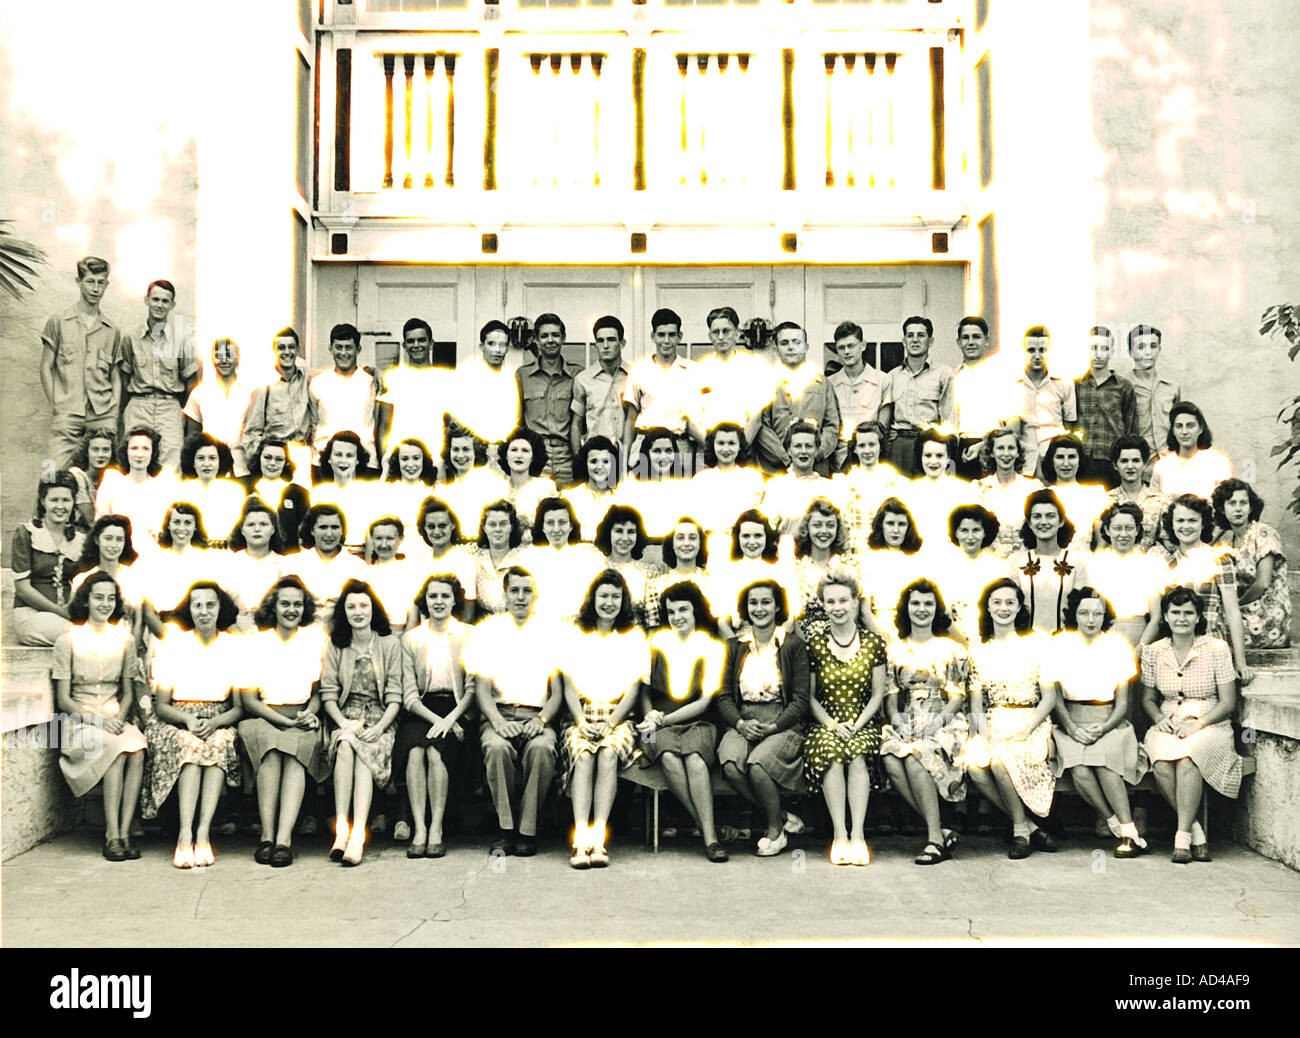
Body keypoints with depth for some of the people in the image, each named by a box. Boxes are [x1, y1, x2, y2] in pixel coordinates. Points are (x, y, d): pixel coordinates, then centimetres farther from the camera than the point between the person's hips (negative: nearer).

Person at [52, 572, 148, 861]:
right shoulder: (68, 640, 0)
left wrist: (119, 718, -7)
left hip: (116, 719, 3)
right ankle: (111, 837, -31)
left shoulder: (124, 639, 11)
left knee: (138, 750, -31)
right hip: (78, 722, -3)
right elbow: (63, 700, -2)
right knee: (118, 750, -34)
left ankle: (124, 833, -31)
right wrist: (96, 719, -16)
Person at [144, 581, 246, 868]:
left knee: (218, 742, -33)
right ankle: (188, 833, -44)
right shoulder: (172, 644, 6)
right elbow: (161, 706, 4)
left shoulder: (234, 646, 7)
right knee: (190, 745, -33)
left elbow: (240, 707, 3)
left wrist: (214, 723, -17)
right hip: (176, 724, 0)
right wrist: (187, 720, -16)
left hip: (220, 724, 0)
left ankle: (202, 831, -41)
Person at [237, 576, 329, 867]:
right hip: (263, 717, 0)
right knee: (271, 746, -34)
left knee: (300, 745, -34)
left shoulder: (317, 637, 12)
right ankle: (267, 835, -36)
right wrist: (286, 721, -12)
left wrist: (310, 713, -9)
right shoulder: (254, 641, 8)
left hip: (304, 717, 0)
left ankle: (283, 838, -42)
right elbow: (249, 699, 1)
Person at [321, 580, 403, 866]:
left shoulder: (389, 644, 8)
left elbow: (395, 697, 2)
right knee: (346, 745, -32)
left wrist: (379, 728, -13)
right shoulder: (336, 647, 11)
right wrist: (344, 723, -14)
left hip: (379, 720, -1)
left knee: (366, 750, -32)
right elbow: (328, 694, 4)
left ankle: (357, 833, -43)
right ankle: (341, 828, -38)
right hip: (345, 719, 1)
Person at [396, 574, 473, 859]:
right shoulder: (410, 639, 11)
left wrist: (450, 718, -15)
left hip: (456, 709, -1)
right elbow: (409, 695, 4)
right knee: (415, 749, -30)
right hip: (420, 710, 1)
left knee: (436, 749, -30)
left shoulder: (469, 636, 8)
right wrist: (436, 719, -13)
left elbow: (474, 687, 1)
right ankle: (419, 831, -32)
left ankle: (436, 831, -29)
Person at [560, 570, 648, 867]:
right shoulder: (575, 636, 15)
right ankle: (581, 838, -41)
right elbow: (569, 687, 8)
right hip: (582, 717, 0)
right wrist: (581, 722, -9)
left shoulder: (634, 638, 13)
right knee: (583, 754, -31)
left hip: (619, 719, 0)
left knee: (608, 753, -32)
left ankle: (597, 837, -39)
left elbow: (633, 690, 5)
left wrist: (609, 725, -10)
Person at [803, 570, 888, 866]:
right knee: (830, 750, -33)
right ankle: (839, 834, -31)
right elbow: (808, 696, 5)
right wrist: (832, 725, -9)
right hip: (825, 722, 0)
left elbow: (877, 694, 6)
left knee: (859, 751, -33)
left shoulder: (873, 642, 7)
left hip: (863, 723, 0)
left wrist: (857, 725, -9)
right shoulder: (813, 642, 6)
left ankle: (857, 834, -33)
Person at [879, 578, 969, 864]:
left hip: (944, 722, -2)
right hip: (906, 723, 2)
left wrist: (938, 720, -13)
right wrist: (896, 718, -10)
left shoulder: (952, 649, 11)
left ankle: (935, 837, -29)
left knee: (915, 756, -35)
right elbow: (890, 693, 11)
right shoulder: (894, 650, 17)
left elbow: (958, 695, 4)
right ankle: (941, 832, -25)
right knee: (891, 761, -32)